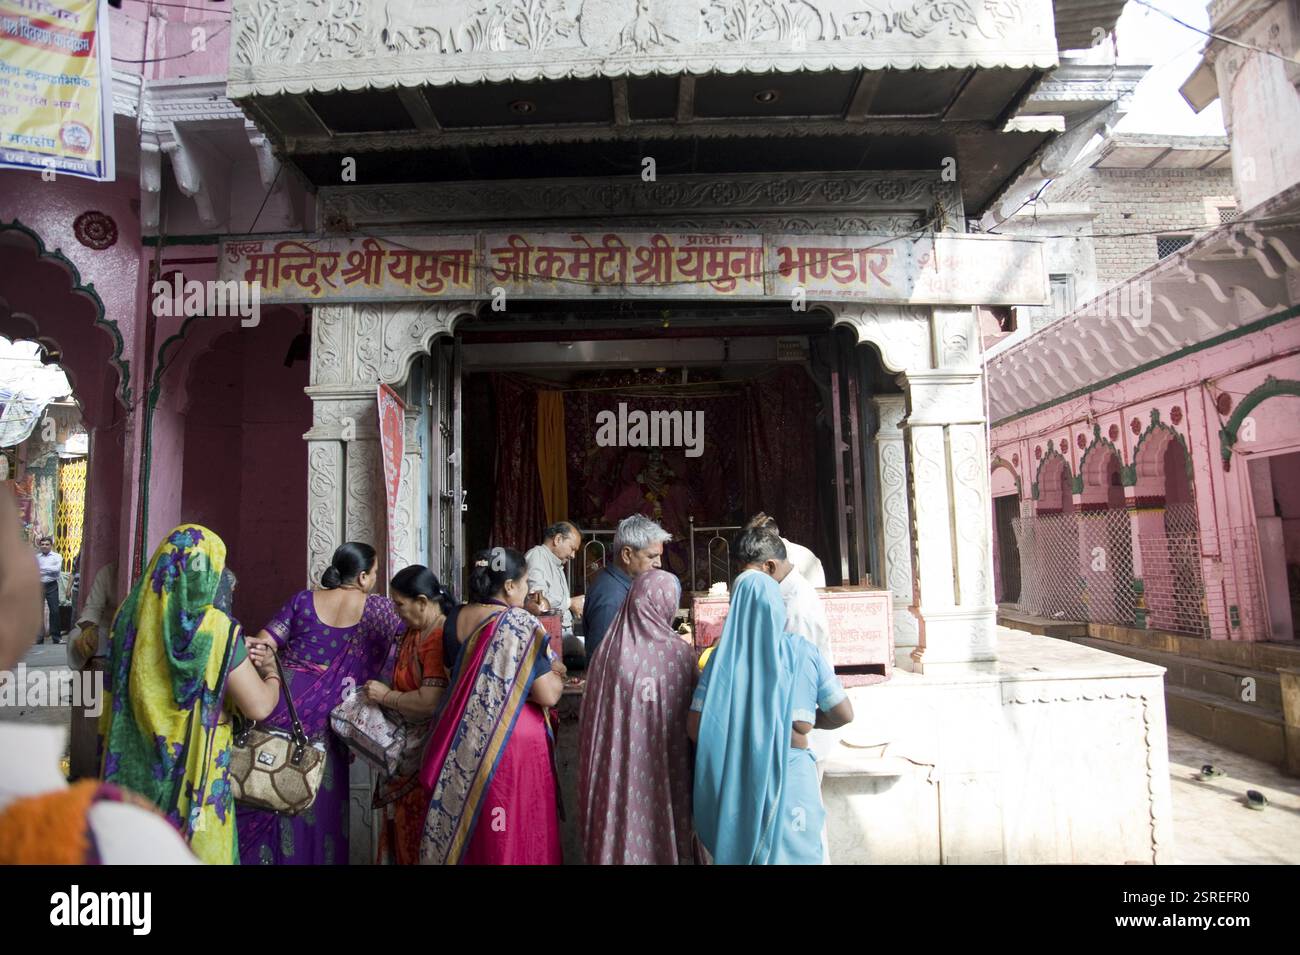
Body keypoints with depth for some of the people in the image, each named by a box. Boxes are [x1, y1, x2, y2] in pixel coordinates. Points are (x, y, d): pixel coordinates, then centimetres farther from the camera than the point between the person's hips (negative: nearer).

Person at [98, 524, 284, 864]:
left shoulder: (131, 614, -3)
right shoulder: (216, 629, -19)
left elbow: (116, 687, 12)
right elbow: (259, 706, -16)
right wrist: (272, 676, 3)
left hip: (133, 767, 5)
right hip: (192, 769, -5)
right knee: (196, 847, 12)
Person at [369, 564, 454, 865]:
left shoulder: (440, 638, -24)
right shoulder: (415, 630, 6)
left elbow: (430, 703, -29)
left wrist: (385, 697, -15)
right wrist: (382, 693, 3)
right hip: (408, 744, 9)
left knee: (419, 822, 6)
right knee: (402, 817, 19)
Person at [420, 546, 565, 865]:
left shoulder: (456, 620, 3)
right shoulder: (522, 624, -17)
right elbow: (548, 696, -17)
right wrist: (556, 675, 4)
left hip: (461, 748, 7)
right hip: (511, 745, -6)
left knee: (459, 831, 19)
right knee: (512, 835, 8)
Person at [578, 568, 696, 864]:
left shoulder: (610, 650, -9)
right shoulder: (681, 653, -12)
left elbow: (592, 719, -2)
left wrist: (599, 770, 12)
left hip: (619, 768, 1)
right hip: (665, 769, -1)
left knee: (621, 832, 16)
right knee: (661, 832, 16)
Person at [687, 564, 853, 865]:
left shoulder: (724, 655, -8)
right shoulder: (803, 651, -6)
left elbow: (695, 728, -10)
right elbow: (843, 714, -2)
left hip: (737, 779, 1)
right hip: (791, 772, 0)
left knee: (739, 852, 19)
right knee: (792, 852, 18)